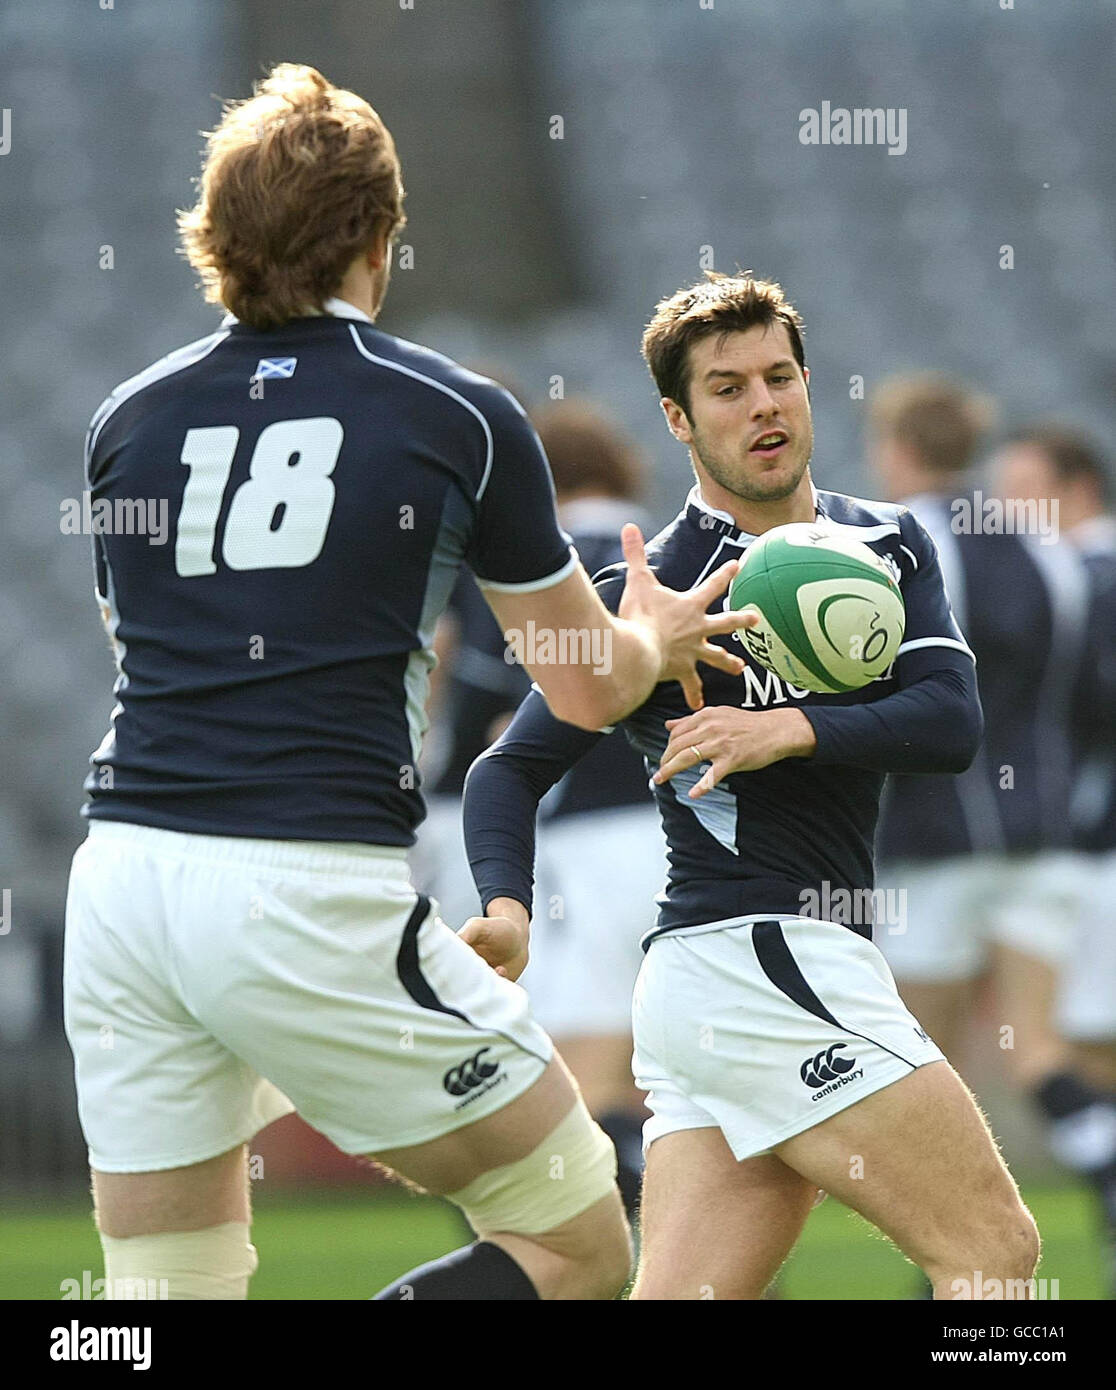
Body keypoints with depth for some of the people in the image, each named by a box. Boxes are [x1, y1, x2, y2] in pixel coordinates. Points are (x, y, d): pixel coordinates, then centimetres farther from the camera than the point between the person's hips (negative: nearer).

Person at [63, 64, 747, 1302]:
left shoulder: (128, 420, 13)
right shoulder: (458, 419, 3)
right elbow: (587, 688, 13)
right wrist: (660, 637, 37)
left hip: (121, 876, 5)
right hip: (314, 895, -5)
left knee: (169, 1295, 13)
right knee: (577, 1242, 6)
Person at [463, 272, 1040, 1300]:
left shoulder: (888, 545, 14)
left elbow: (952, 721, 0)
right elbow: (513, 768, 0)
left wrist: (794, 729, -16)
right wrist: (508, 913, -19)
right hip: (757, 955, -6)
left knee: (684, 1302, 0)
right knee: (995, 1252, -7)